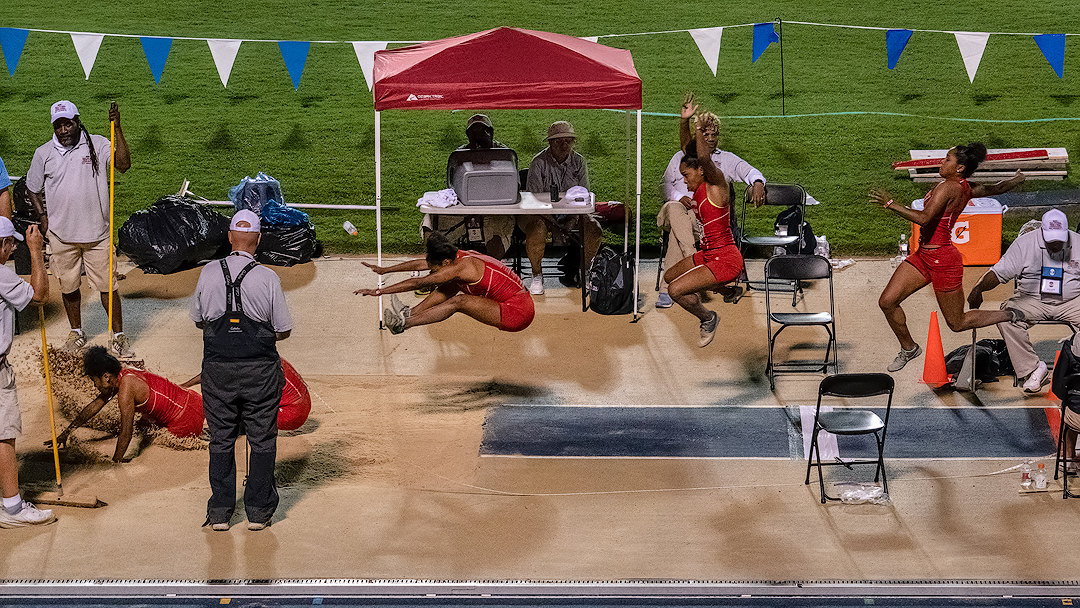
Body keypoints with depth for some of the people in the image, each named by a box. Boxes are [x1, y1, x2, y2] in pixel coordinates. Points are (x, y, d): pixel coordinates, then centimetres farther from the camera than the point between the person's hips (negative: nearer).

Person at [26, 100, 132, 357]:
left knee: (107, 285, 0)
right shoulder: (44, 153, 2)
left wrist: (117, 129, -25)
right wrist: (44, 217, 1)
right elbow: (33, 189, 13)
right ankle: (76, 332, 32)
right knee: (68, 286, 14)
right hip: (61, 235, 2)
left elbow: (124, 164, -18)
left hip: (97, 233, -2)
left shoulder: (97, 145, -4)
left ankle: (118, 336, 10)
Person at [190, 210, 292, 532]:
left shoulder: (209, 273, -2)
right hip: (260, 370, -2)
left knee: (221, 440, 12)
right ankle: (258, 511, 12)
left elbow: (198, 319, 10)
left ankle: (219, 512, 14)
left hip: (217, 368, 2)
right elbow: (283, 330, -3)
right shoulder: (267, 278, -9)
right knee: (262, 440, 9)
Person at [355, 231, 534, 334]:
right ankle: (410, 313, 8)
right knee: (452, 284, 8)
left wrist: (379, 291, -14)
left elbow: (419, 283, -19)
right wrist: (385, 270, 22)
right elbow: (419, 264, 15)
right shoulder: (458, 255, 5)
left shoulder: (462, 267, -21)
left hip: (518, 313, -10)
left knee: (458, 302, -21)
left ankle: (403, 323, -11)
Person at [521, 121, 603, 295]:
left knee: (594, 229, -20)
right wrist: (556, 225, -26)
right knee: (537, 231, -36)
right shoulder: (539, 162, -7)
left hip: (571, 212, 4)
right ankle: (537, 275, -13)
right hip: (542, 213, -4)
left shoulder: (579, 162, 4)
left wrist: (573, 219, -18)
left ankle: (574, 272, -1)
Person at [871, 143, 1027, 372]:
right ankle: (908, 348, 24)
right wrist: (1017, 179, 42)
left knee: (957, 323, 7)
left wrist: (890, 204, -32)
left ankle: (1011, 316, 22)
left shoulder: (947, 187, -20)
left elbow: (924, 218, -32)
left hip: (943, 259, -9)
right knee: (887, 302, 4)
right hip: (923, 256, 9)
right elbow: (996, 188, 21)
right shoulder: (967, 189, 5)